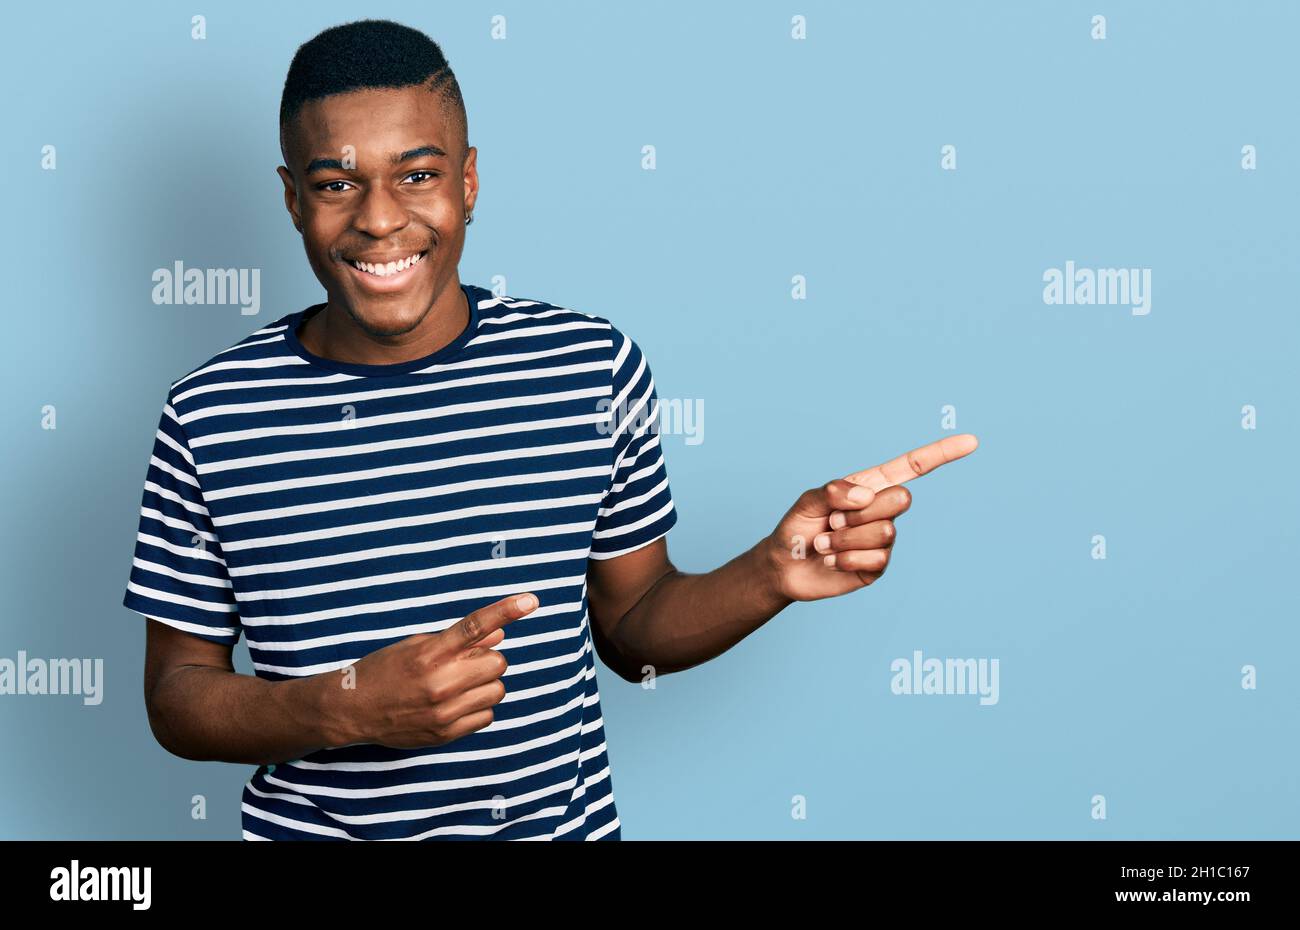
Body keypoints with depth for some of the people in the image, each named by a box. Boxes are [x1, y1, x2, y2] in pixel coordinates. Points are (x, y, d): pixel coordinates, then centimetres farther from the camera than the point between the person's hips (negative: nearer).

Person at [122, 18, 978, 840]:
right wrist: (348, 706, -23)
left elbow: (631, 629, 2)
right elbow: (177, 694, -6)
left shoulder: (596, 368, -9)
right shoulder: (209, 419, -11)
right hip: (311, 824, -1)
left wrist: (771, 576, -16)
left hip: (565, 820, 1)